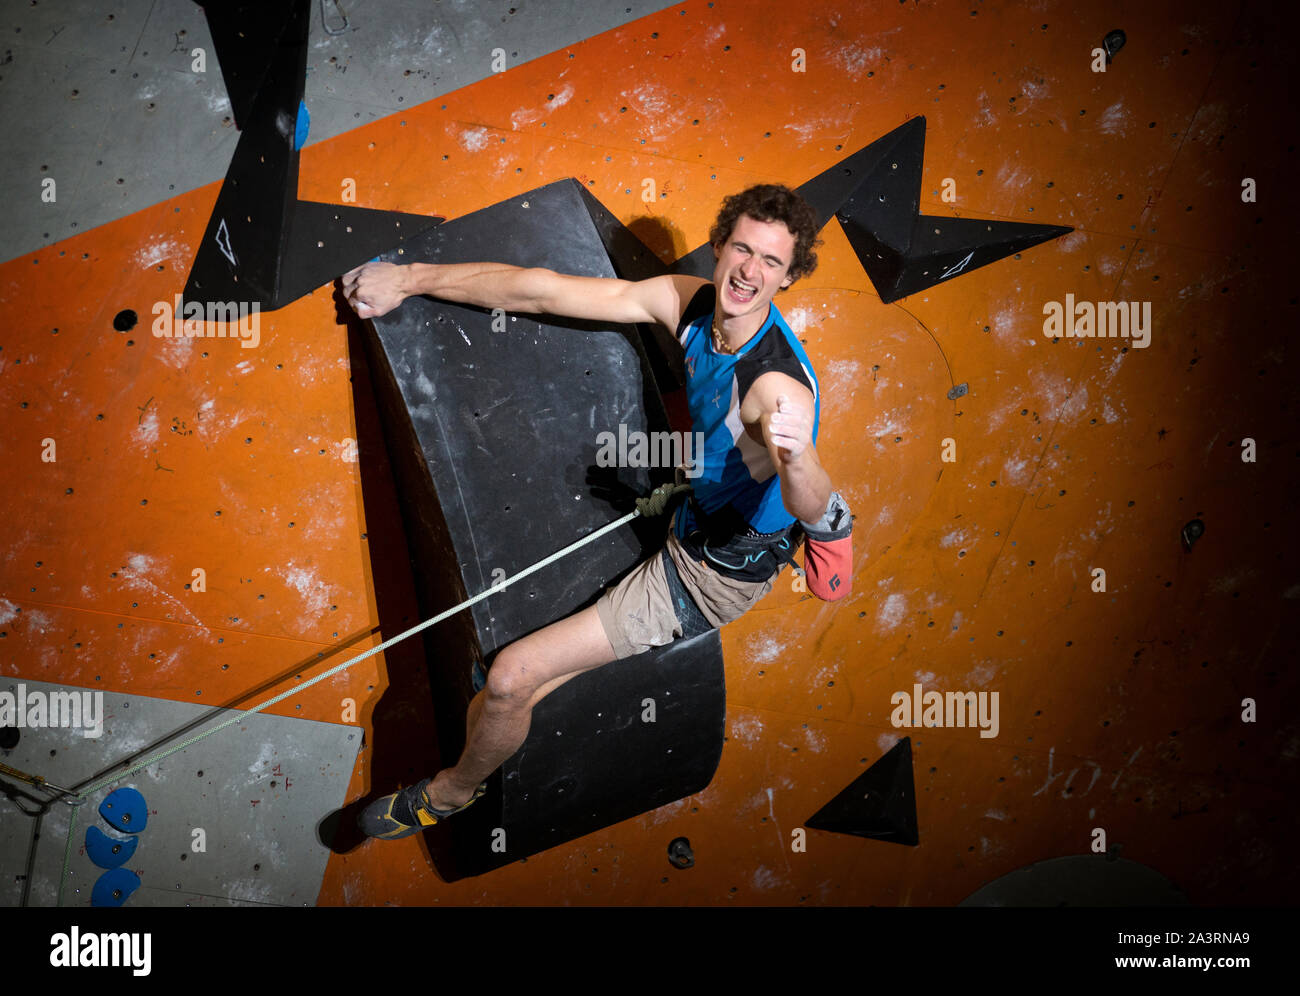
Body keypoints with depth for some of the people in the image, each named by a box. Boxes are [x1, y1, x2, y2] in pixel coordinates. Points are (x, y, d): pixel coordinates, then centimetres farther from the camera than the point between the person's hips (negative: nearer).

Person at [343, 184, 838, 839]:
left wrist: (796, 459, -70)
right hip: (694, 518, 7)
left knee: (509, 680, -4)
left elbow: (812, 510, -46)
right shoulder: (690, 303, -12)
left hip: (717, 574, -7)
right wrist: (410, 279, -8)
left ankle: (453, 790, 26)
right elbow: (543, 292, -11)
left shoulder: (778, 386, -33)